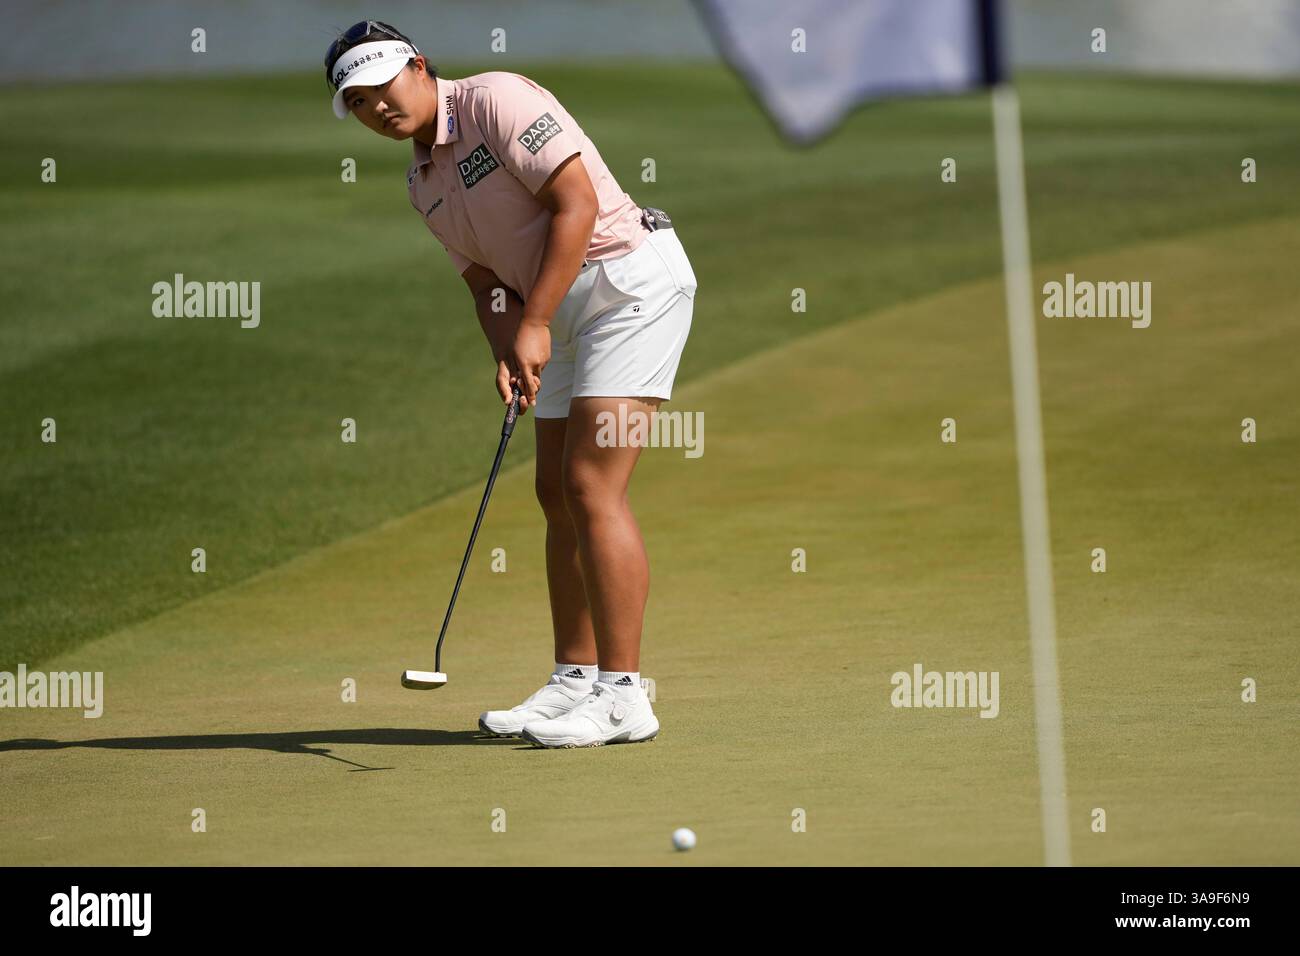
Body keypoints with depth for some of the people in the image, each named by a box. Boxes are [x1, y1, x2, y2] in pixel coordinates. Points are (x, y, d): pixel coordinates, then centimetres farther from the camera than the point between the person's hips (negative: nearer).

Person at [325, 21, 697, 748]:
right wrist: (508, 355, -8)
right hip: (567, 308, 10)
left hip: (630, 276, -10)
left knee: (592, 487, -14)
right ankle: (575, 681, 15)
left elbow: (577, 205, -20)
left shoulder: (498, 100, -14)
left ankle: (623, 696, -15)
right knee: (559, 493, 9)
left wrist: (535, 325, -20)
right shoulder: (424, 181, 13)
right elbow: (487, 279, 13)